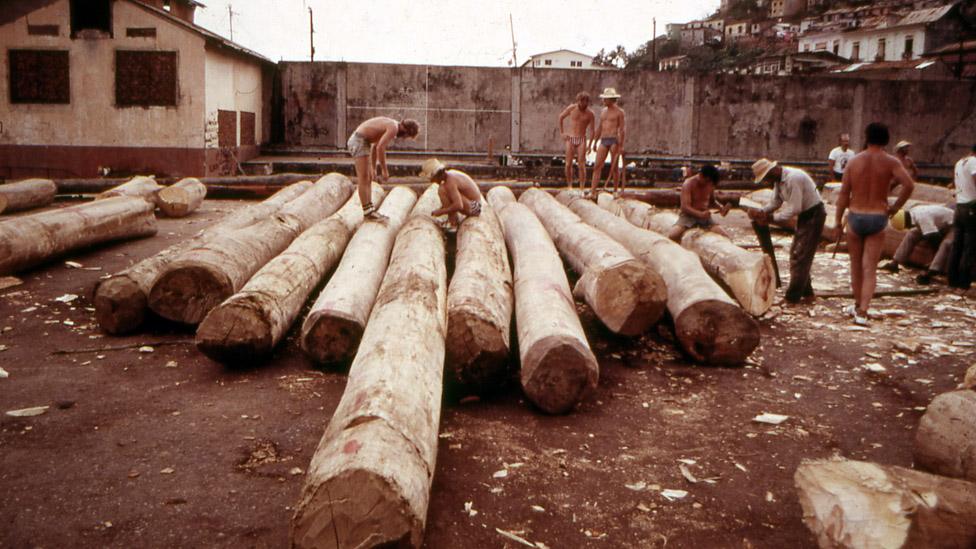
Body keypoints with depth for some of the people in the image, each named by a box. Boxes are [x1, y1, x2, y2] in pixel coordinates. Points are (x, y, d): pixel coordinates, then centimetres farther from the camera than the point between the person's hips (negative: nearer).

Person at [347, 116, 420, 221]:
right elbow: (380, 148, -24)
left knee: (369, 178, 11)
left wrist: (373, 168, 22)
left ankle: (370, 210, 13)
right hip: (359, 141, -10)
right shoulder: (393, 128, -15)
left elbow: (375, 147, 23)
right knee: (364, 179, -7)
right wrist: (384, 170, -18)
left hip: (360, 141, 10)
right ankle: (367, 212, -4)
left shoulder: (391, 126, 17)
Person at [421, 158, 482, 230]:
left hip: (473, 208, -10)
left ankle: (453, 223, -13)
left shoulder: (450, 182, -25)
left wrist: (441, 211, -20)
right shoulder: (450, 174, 5)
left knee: (442, 190, -21)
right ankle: (451, 219, 11)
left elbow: (459, 206, -34)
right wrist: (441, 208, 12)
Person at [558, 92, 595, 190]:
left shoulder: (590, 114, -3)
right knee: (568, 164, -1)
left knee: (581, 165, -8)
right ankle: (569, 185, 12)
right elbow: (561, 117, 14)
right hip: (570, 139, 1)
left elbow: (592, 130, -4)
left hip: (581, 140, -1)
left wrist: (590, 144, -14)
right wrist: (561, 132, 8)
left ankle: (582, 188, -5)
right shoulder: (571, 108, 0)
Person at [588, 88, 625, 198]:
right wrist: (595, 142, 18)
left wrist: (621, 145, -15)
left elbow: (623, 129, -8)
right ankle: (592, 192, -8)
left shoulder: (620, 112, -2)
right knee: (597, 166, -4)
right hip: (603, 141, 6)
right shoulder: (603, 111, 18)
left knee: (614, 166, 0)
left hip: (615, 140, -6)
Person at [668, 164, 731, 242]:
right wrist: (700, 214, -38)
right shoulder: (688, 184, -13)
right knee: (672, 236, -31)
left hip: (704, 217, 5)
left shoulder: (710, 184, 3)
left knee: (725, 236, -14)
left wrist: (720, 206, -1)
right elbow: (685, 207, -22)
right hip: (688, 215, -4)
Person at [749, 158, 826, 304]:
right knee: (796, 253, 13)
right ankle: (806, 292, 22)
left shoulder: (793, 179, -28)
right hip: (804, 215, 10)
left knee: (800, 256, -9)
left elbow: (794, 209, -28)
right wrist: (761, 212, -7)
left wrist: (771, 217, -22)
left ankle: (793, 297, -4)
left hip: (814, 214, -10)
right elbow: (775, 202, 10)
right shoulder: (779, 180, 2)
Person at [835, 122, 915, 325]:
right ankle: (862, 312, -8)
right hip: (878, 219, -1)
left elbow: (844, 193, -2)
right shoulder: (891, 162, -5)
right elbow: (909, 184, -20)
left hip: (855, 217, 1)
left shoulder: (854, 161, 0)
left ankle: (858, 306, 29)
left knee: (856, 266, 16)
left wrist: (838, 220, 5)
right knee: (870, 269, 2)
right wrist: (895, 207, -7)